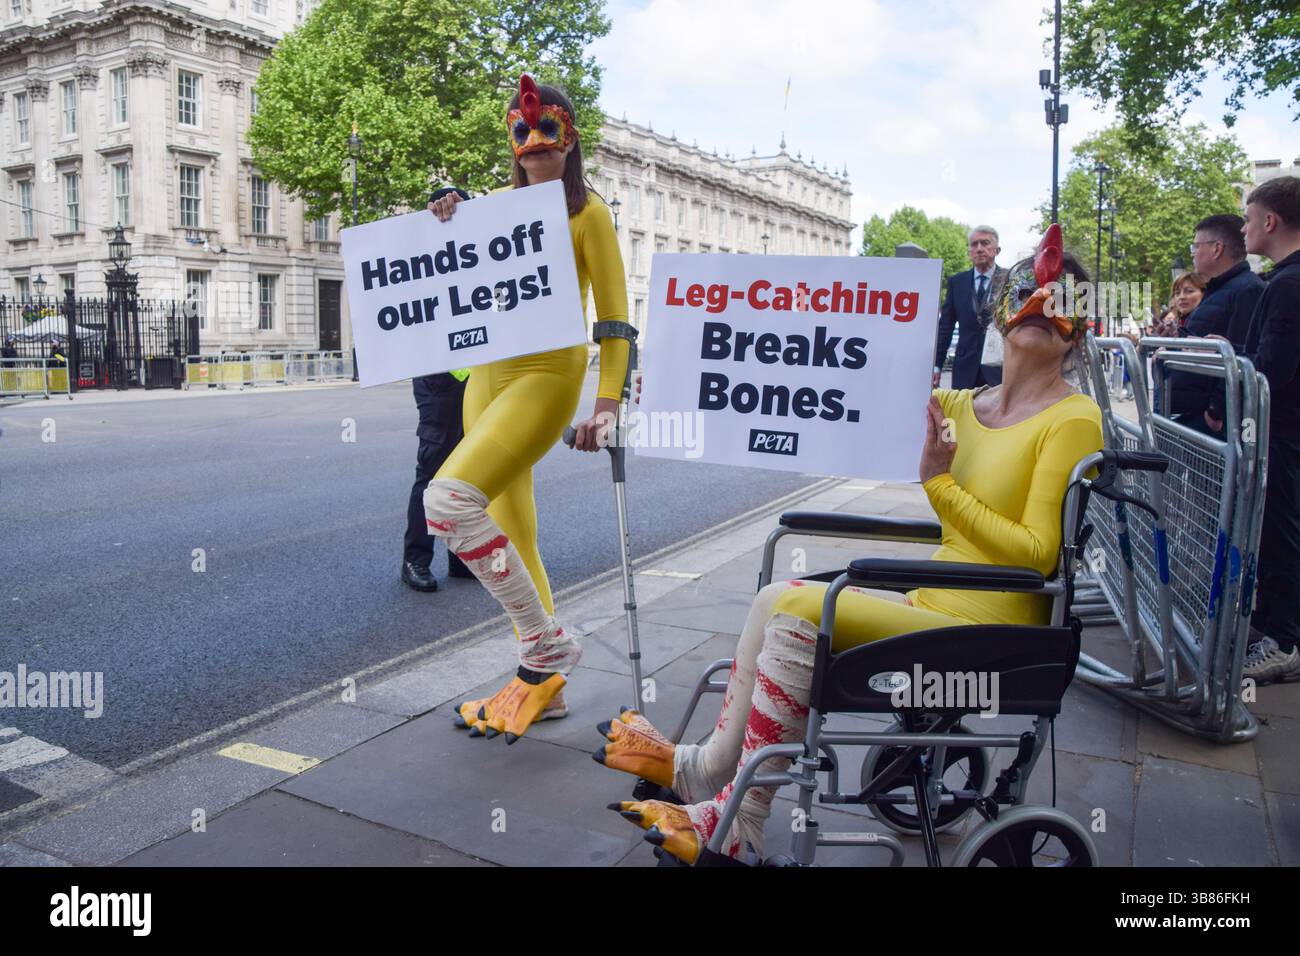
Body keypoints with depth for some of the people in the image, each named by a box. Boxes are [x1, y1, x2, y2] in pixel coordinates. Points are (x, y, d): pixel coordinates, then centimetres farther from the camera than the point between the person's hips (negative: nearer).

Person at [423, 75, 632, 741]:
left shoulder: (587, 213, -1)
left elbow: (613, 316, -6)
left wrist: (608, 404, -17)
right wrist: (450, 230, 5)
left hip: (546, 378, -7)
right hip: (486, 379, 7)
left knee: (450, 498, -27)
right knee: (511, 540, 8)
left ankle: (547, 642, -13)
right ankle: (542, 685, 20)